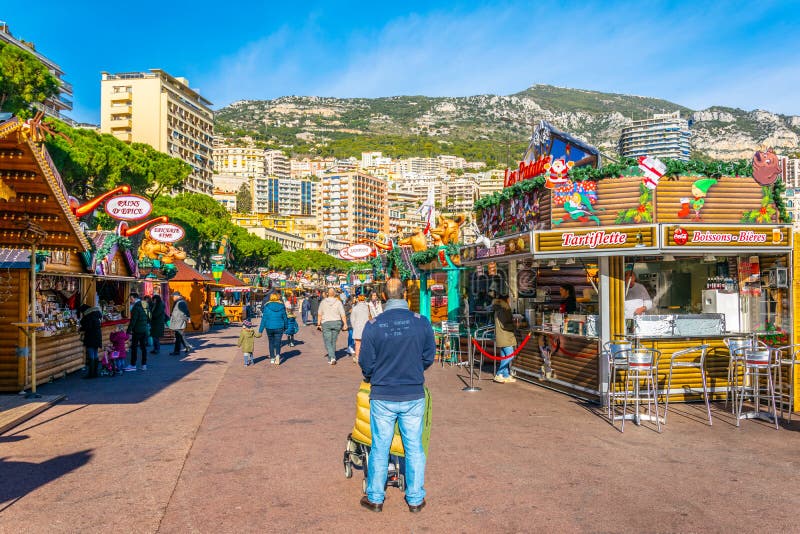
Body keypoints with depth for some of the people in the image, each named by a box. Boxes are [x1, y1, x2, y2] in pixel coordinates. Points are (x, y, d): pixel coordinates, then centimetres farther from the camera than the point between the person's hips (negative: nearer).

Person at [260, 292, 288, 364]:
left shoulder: (267, 306, -6)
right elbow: (285, 318, 4)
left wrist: (260, 330, -2)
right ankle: (277, 355, -21)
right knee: (277, 343, 4)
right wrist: (285, 327, 19)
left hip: (269, 327, 0)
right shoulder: (282, 306, -4)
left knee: (271, 342, 17)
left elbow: (264, 319, -6)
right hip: (279, 327, 0)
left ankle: (272, 358, 25)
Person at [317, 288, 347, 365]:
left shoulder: (323, 302, -1)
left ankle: (332, 357, -18)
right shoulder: (338, 302, -3)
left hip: (326, 323, -1)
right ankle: (330, 358, 23)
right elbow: (343, 314, -7)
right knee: (333, 341, 14)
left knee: (328, 342, 0)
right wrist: (345, 324, -3)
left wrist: (318, 324, 8)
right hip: (336, 323, 1)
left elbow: (320, 314, 1)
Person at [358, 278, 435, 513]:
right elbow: (428, 357, 2)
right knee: (414, 448, 13)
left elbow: (366, 363, -4)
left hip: (383, 397, 0)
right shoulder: (422, 322, -8)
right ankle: (415, 499, 24)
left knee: (379, 448, 13)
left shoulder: (373, 325, -11)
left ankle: (375, 498, 27)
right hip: (414, 396, 1)